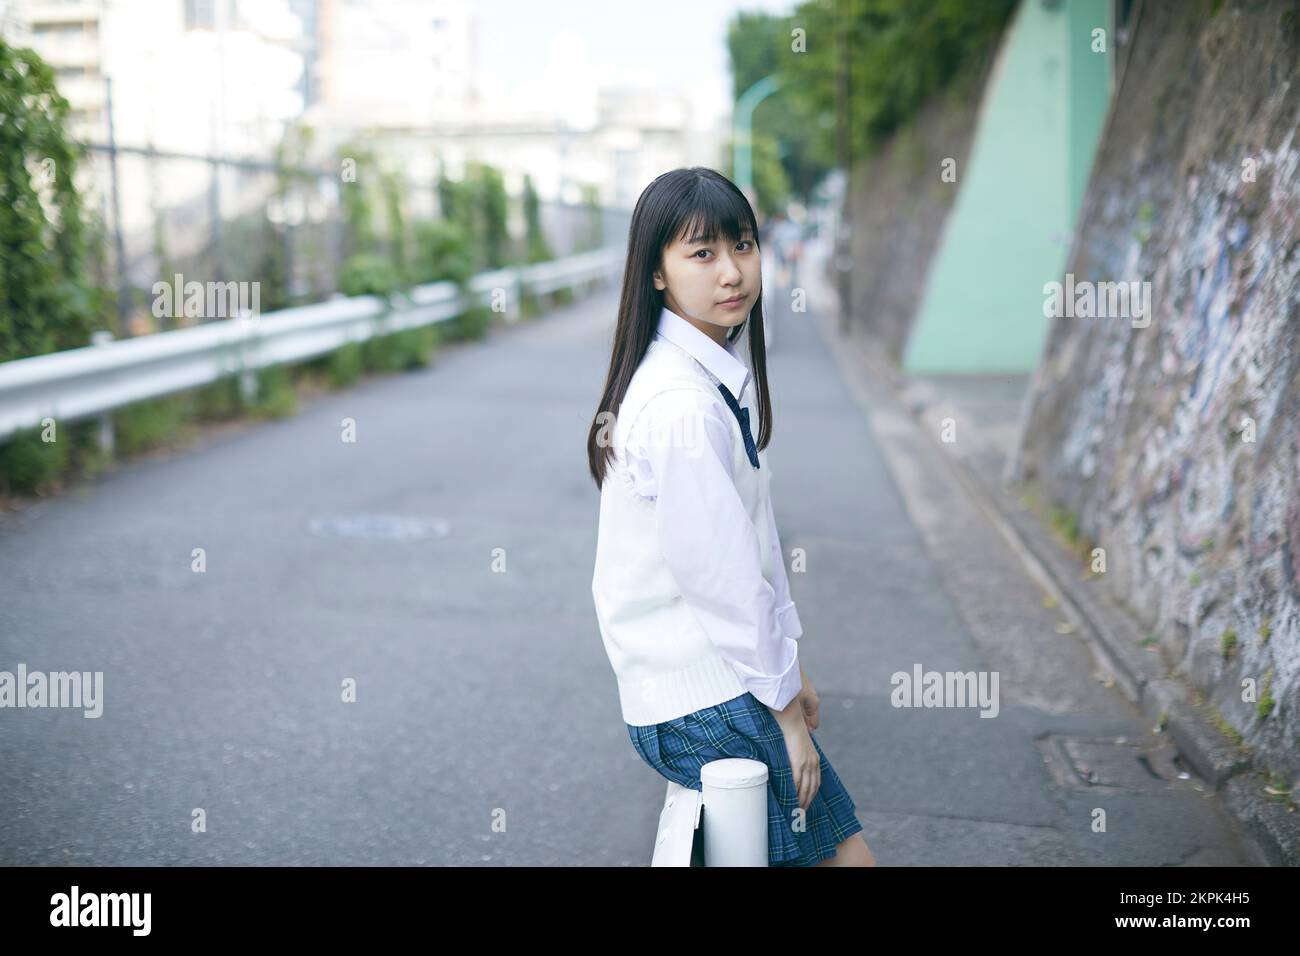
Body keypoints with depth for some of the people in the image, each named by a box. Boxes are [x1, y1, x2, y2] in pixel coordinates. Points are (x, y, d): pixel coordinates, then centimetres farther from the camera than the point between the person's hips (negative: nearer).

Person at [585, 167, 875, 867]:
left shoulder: (721, 374, 9)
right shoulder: (680, 405, -22)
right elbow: (723, 578, -20)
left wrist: (788, 667, 14)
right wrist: (785, 710, -12)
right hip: (706, 704, -9)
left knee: (838, 845, 15)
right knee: (844, 854, 0)